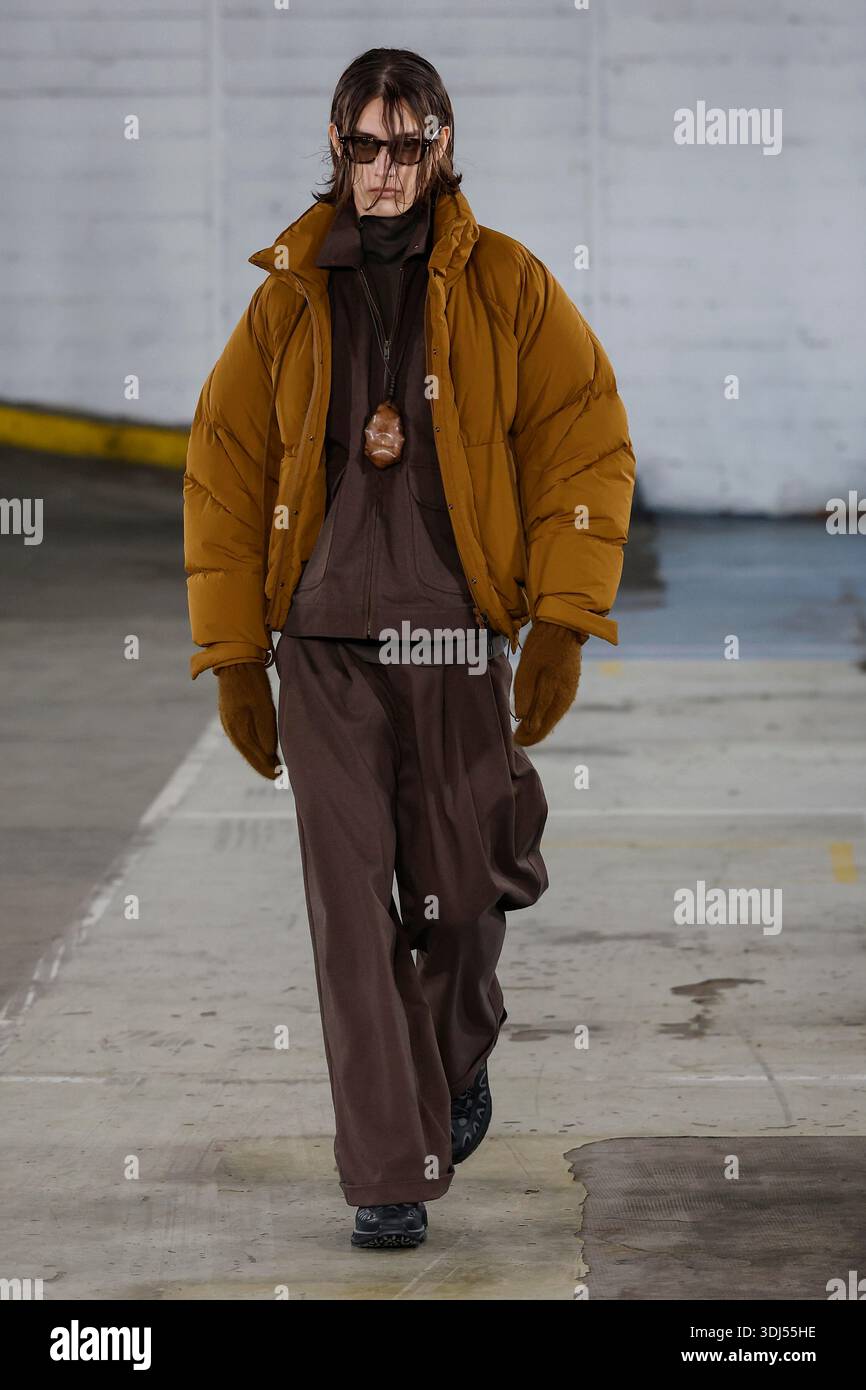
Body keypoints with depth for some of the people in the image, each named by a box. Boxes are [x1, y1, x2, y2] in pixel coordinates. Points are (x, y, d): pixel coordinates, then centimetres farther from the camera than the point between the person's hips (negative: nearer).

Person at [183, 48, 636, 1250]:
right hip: (323, 643, 1)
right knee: (352, 911, -4)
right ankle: (392, 1177, 3)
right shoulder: (288, 299, 7)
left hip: (458, 641, -1)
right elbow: (224, 473, 10)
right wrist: (233, 654, 6)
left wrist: (564, 625, -9)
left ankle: (459, 1056, 39)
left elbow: (588, 445, 0)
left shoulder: (506, 288, 2)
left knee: (461, 893, 6)